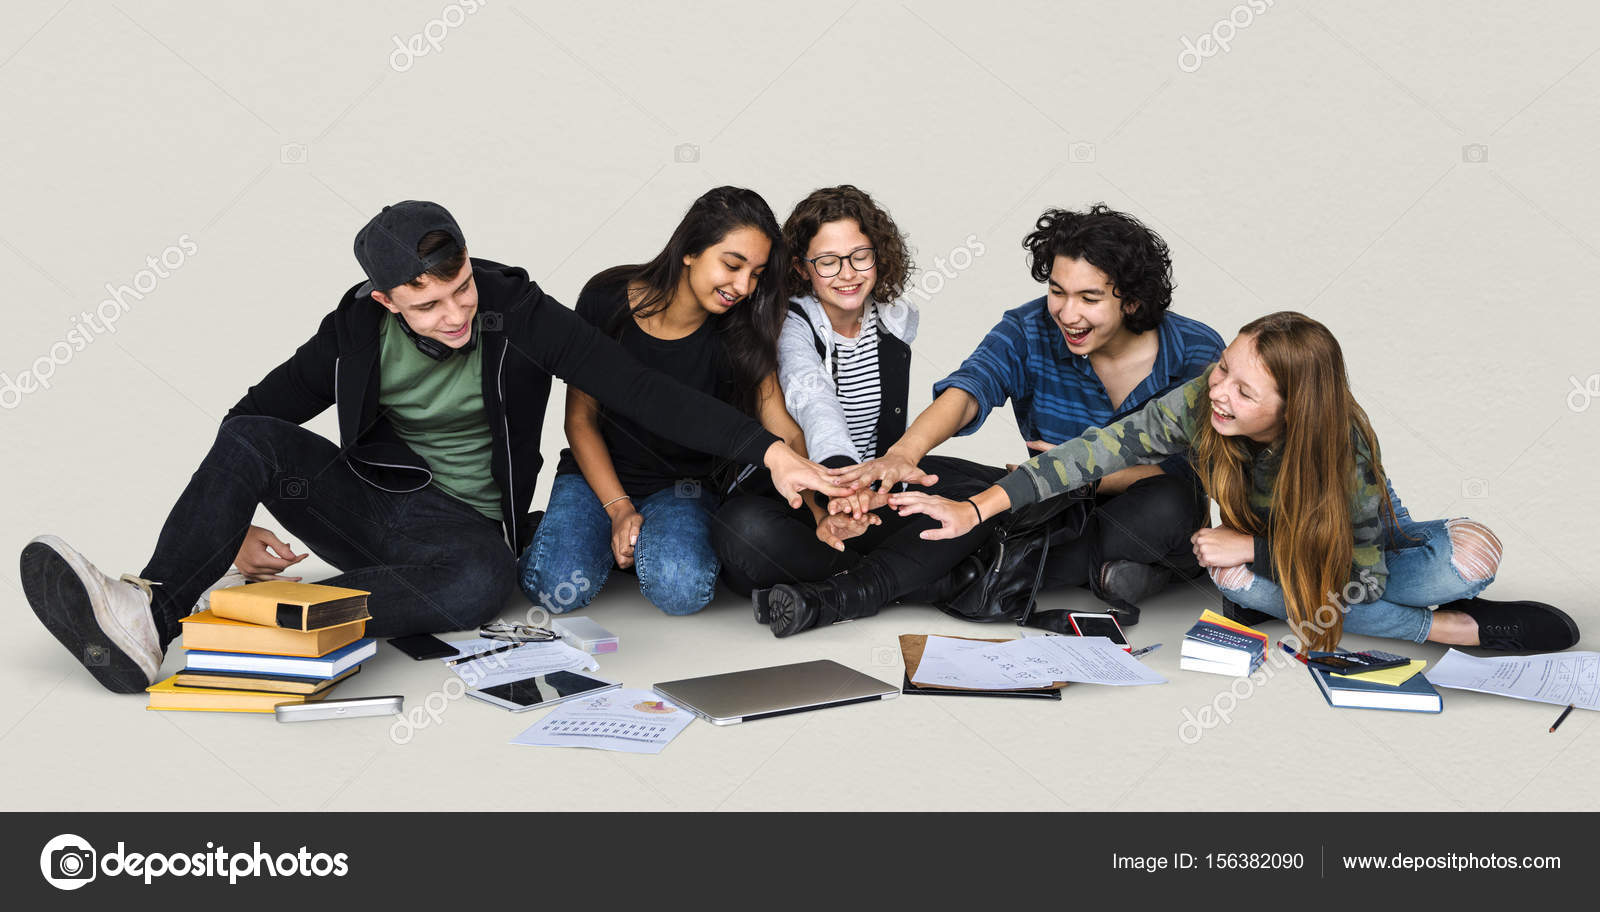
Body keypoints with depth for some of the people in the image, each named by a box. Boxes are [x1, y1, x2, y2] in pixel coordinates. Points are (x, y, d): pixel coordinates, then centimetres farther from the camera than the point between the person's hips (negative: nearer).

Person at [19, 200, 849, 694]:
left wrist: (768, 450, -26)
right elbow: (252, 416, 6)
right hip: (374, 505, 3)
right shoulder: (360, 328, -3)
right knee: (254, 439, -21)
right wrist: (233, 523, -9)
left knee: (482, 580, -40)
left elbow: (643, 392, -18)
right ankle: (146, 617, -37)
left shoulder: (518, 315, -11)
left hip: (466, 527, -3)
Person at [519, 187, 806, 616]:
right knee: (562, 588, -28)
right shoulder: (607, 300, -13)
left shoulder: (739, 336, -12)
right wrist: (618, 508, -14)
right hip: (598, 473, 0)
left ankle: (654, 540, 3)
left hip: (684, 485, 1)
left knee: (682, 589, -31)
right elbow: (580, 418, -5)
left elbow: (785, 433, -17)